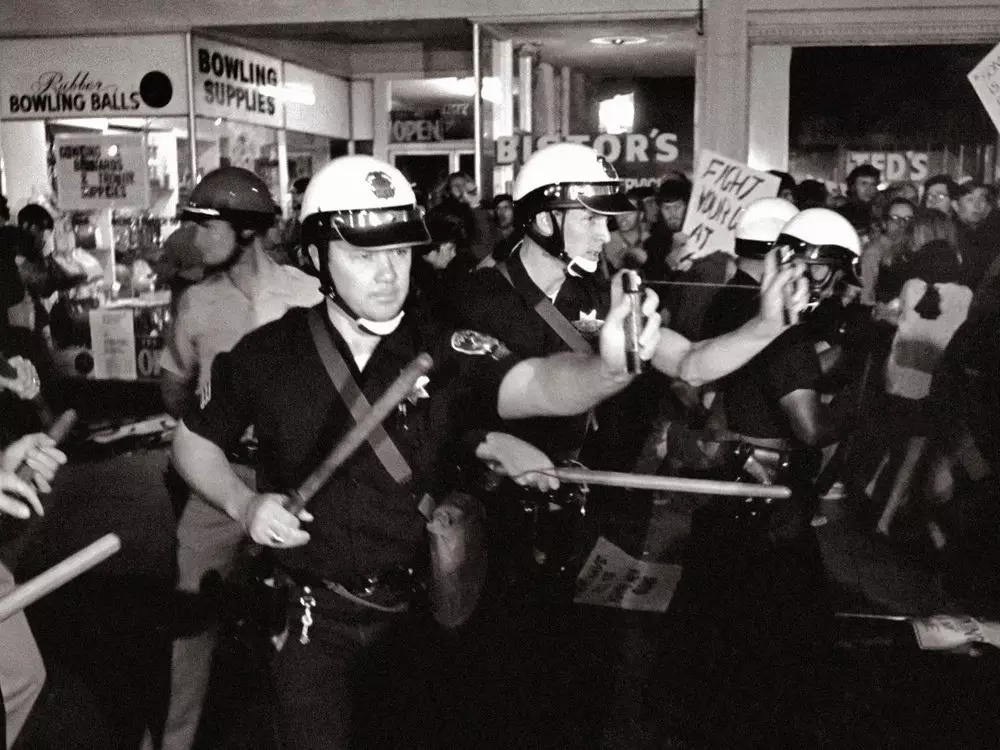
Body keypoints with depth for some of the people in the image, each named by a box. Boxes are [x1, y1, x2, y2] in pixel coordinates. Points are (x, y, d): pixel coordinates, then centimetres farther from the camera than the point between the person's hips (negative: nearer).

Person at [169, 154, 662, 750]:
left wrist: (606, 371, -51)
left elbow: (536, 385, -30)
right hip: (314, 618, 0)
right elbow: (193, 442, 6)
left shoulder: (446, 352, -12)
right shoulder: (269, 353, -7)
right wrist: (244, 505, -12)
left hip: (420, 614, 1)